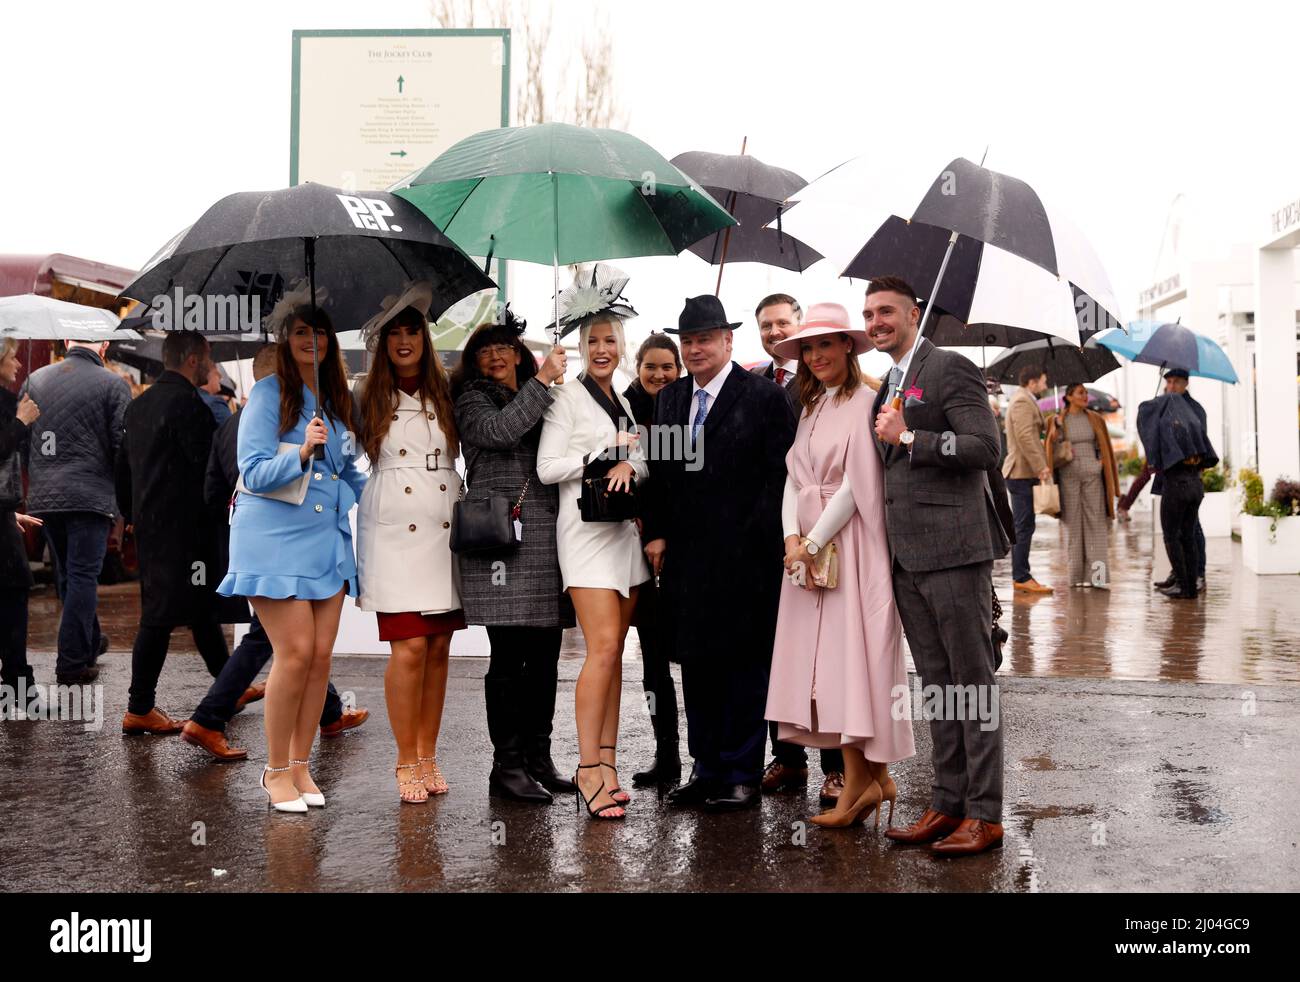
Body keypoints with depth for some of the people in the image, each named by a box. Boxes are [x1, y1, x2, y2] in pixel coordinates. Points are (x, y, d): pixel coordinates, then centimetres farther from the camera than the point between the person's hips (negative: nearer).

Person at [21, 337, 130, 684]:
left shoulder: (34, 380, 7)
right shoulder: (113, 385, -7)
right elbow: (123, 447, -9)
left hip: (43, 498, 5)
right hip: (91, 495, -5)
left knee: (68, 575, 18)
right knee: (82, 576, -1)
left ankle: (89, 643, 33)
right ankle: (72, 663, -1)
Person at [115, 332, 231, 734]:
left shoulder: (140, 404, 13)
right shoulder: (188, 403, -15)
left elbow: (122, 465, 18)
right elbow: (208, 464, -19)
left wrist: (132, 513, 24)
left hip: (149, 525, 10)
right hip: (182, 527, -10)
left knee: (202, 606, 19)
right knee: (161, 615, -5)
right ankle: (139, 709, 0)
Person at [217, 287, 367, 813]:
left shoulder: (338, 399, 12)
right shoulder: (268, 394, -5)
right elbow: (254, 472, -12)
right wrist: (300, 454, -26)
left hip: (328, 538, 6)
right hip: (275, 537, -6)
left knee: (321, 655, 3)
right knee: (295, 652, -10)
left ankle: (301, 765, 16)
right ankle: (276, 770, 6)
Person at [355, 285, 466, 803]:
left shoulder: (446, 396, 11)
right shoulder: (369, 401, 6)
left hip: (445, 533, 3)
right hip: (395, 535, -2)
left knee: (439, 648, 4)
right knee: (410, 648, -9)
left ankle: (428, 756, 15)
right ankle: (406, 763, 3)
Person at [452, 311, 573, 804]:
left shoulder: (540, 403, 24)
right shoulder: (473, 400, 5)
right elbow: (500, 430, -17)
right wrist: (543, 380, -15)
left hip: (546, 537, 6)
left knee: (545, 652, 7)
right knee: (510, 654, -7)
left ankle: (538, 758, 15)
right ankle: (506, 766, -2)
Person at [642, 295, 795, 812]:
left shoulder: (763, 395, -6)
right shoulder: (670, 398, 13)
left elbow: (780, 473, -8)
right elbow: (660, 470, 15)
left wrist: (758, 537, -13)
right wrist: (657, 532, 6)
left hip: (744, 556, -6)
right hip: (686, 556, 6)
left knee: (745, 665, 3)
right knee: (696, 663, 11)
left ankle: (742, 774, 12)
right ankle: (707, 769, 22)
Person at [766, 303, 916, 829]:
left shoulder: (863, 404, -7)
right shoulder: (810, 409, 17)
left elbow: (857, 485, -13)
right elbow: (794, 478, 11)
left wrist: (813, 544, -11)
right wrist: (793, 538, -5)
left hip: (850, 545, -7)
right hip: (809, 547, 7)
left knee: (847, 657, -8)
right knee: (818, 661, 4)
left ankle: (858, 783, -1)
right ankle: (876, 778, 10)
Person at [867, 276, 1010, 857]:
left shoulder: (950, 369, -6)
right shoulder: (888, 386, 20)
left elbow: (985, 447, -16)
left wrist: (908, 437, -16)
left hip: (954, 548, -8)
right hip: (907, 557, 9)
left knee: (972, 681, -2)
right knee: (936, 683, 12)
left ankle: (985, 814, 4)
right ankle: (947, 804, 19)